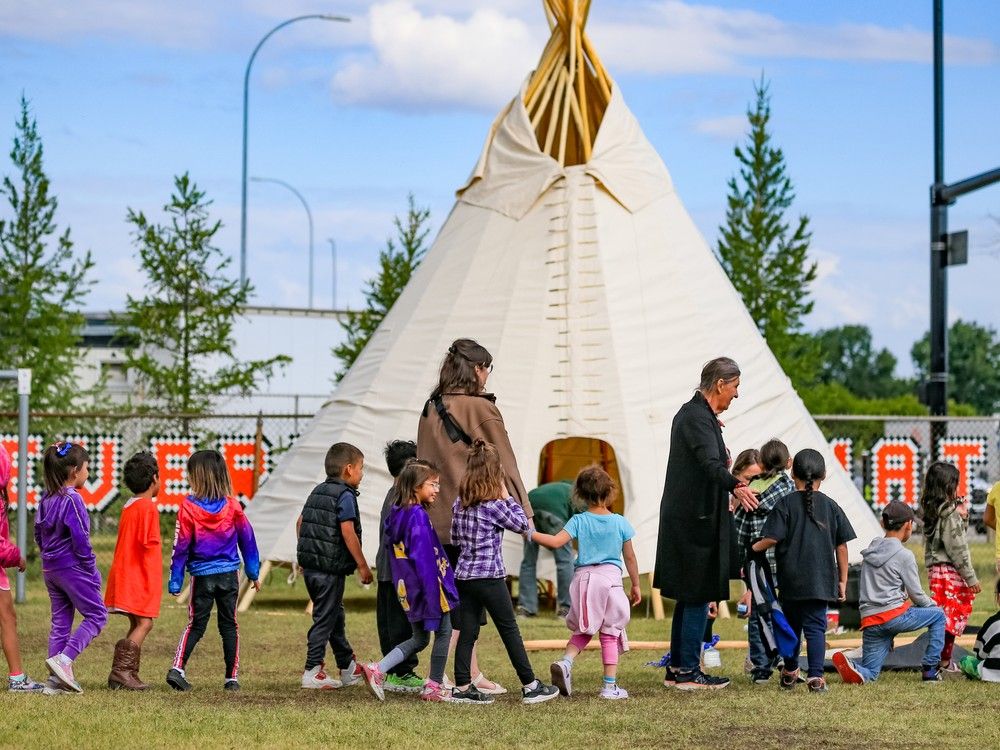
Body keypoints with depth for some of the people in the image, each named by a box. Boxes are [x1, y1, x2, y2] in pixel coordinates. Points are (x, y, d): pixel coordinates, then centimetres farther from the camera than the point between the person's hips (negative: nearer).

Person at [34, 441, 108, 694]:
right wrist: (91, 569, -11)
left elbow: (38, 534, 15)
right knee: (96, 615, 0)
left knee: (60, 621, 12)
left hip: (50, 568, 8)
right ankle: (63, 660, -14)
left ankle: (56, 678, 10)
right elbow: (80, 539, -18)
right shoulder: (72, 500, -17)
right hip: (72, 567, -8)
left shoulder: (46, 499, 8)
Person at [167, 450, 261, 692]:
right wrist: (253, 572, 14)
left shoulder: (188, 507, -9)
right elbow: (247, 539, 4)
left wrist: (175, 581, -1)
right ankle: (232, 677, 9)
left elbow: (181, 546, -7)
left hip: (202, 575, -1)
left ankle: (178, 668, -7)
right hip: (229, 574, 1)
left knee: (195, 625, 10)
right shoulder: (233, 506, -3)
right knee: (229, 626, 10)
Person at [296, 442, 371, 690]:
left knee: (336, 615, 19)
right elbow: (348, 533, -18)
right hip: (331, 568, -9)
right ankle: (312, 672, -3)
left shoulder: (318, 491, 13)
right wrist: (362, 565, -13)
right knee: (325, 618, -3)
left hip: (310, 565, 9)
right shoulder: (345, 496, -12)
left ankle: (349, 669, 30)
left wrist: (307, 553, 25)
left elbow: (300, 522, 18)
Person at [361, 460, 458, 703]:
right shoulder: (418, 516, -18)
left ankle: (377, 670, 3)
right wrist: (433, 590, -22)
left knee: (419, 639, 17)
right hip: (425, 582, -9)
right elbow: (424, 556, -22)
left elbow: (390, 544, 17)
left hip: (407, 587, 9)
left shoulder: (397, 513, 9)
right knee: (443, 631, 7)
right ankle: (434, 687, 11)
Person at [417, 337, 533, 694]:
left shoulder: (431, 408, 9)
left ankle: (473, 675, 18)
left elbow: (424, 460, 12)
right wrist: (525, 511, -2)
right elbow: (505, 463, -6)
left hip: (440, 517, 7)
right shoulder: (481, 408, -10)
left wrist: (427, 507, 16)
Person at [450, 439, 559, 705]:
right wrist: (506, 495, 2)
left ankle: (462, 688, 6)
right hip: (489, 576, -6)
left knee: (467, 632, 8)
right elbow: (523, 524, -1)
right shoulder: (494, 506, -14)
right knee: (510, 631, 2)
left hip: (464, 575, 6)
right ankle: (530, 687, 7)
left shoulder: (459, 504, 5)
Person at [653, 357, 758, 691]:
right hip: (696, 521, -11)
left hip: (683, 519, 11)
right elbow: (711, 463, -36)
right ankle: (688, 672, -2)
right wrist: (735, 486, -50)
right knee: (698, 596, -6)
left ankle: (676, 668, 18)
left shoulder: (690, 413, 14)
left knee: (688, 597, 14)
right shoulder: (699, 418, -18)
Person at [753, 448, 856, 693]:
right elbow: (841, 546, 4)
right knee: (816, 627, -1)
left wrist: (750, 550, 6)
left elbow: (772, 538, -12)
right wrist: (842, 580, 11)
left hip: (791, 581, 0)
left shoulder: (785, 504, -3)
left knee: (792, 625, 15)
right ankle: (816, 676, -14)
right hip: (820, 581, 0)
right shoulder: (830, 506, 4)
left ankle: (789, 673, 29)